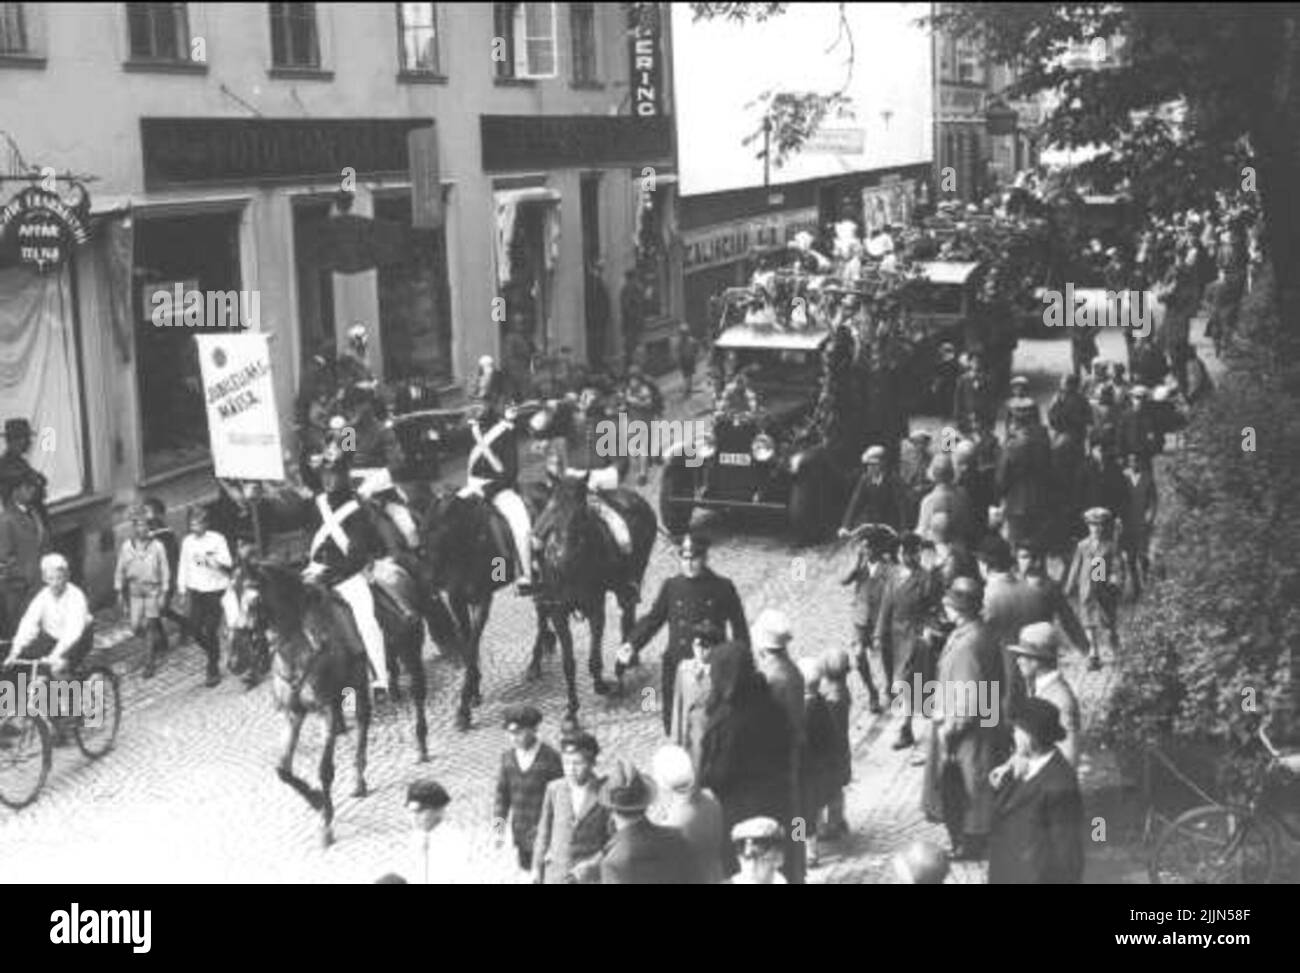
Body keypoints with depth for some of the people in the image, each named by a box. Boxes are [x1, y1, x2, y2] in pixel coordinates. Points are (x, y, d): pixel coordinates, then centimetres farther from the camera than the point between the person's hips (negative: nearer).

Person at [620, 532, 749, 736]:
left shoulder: (722, 588, -3)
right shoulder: (671, 587, 2)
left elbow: (739, 627, 5)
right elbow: (653, 619, 6)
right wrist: (632, 644, -8)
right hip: (676, 666, 2)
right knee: (674, 723, 7)